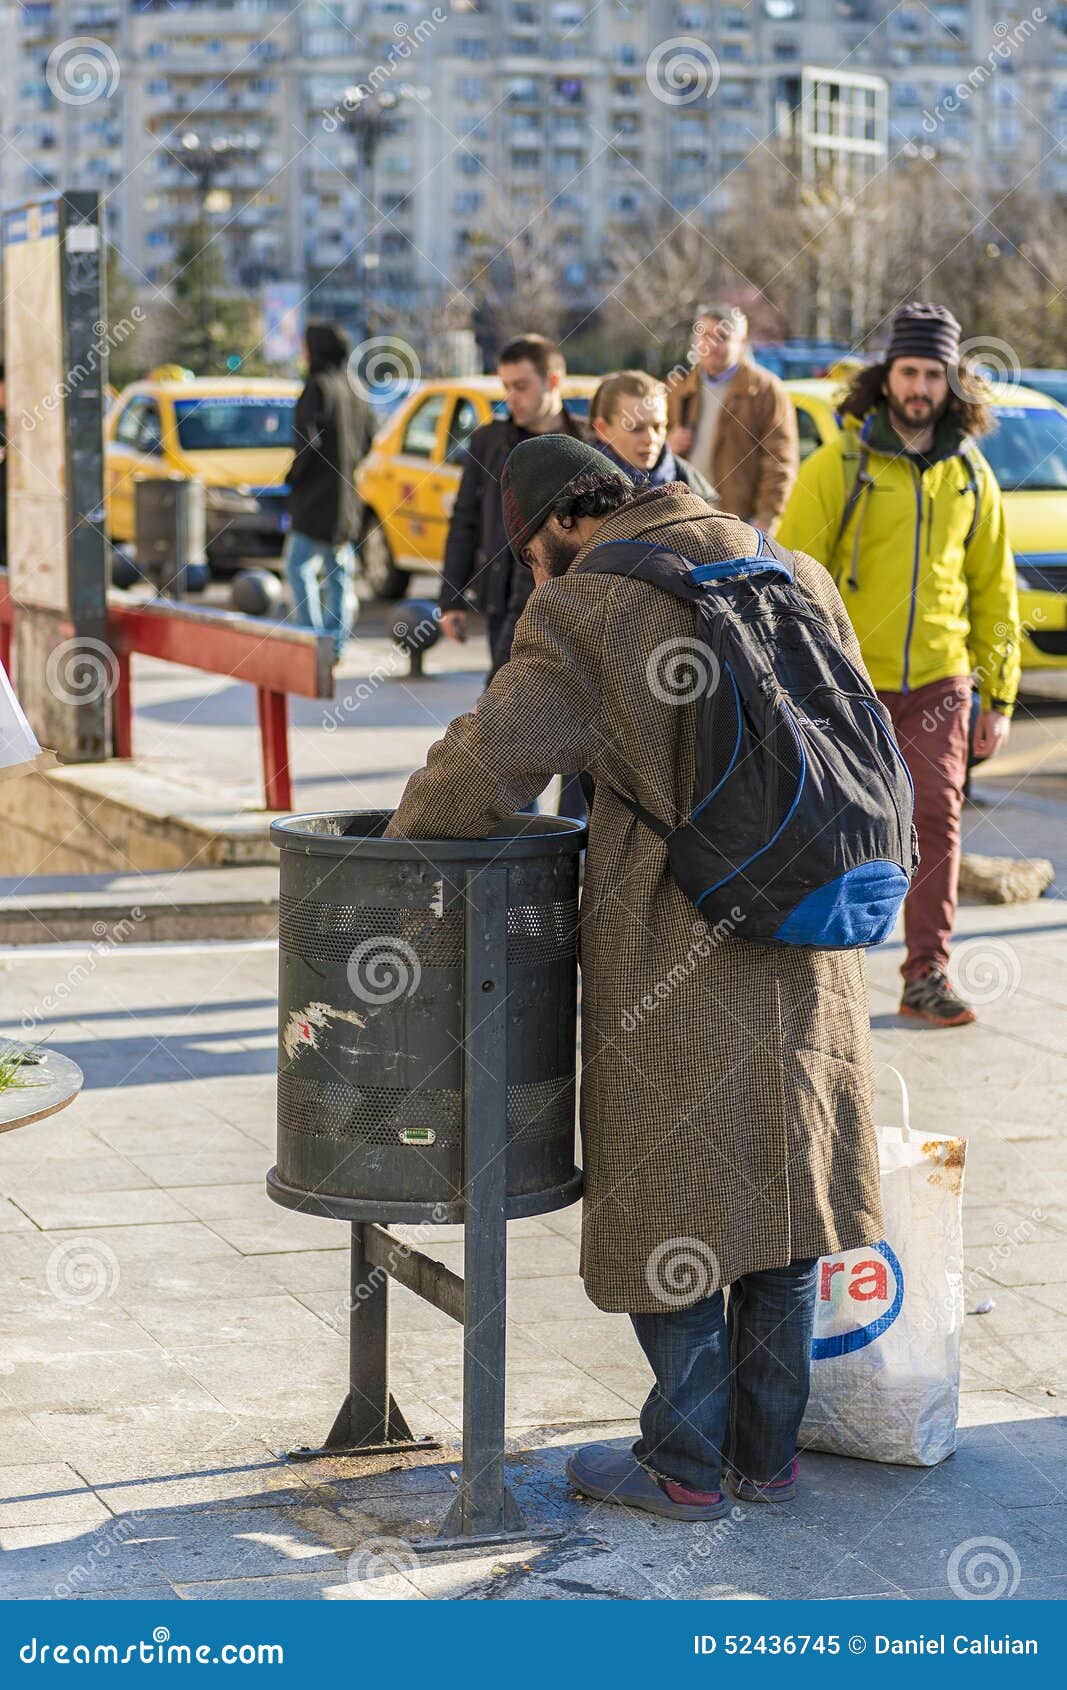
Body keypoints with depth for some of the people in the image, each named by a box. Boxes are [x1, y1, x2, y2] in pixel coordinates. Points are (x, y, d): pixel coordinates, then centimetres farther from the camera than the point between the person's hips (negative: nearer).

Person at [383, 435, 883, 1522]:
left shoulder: (588, 616, -12)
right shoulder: (795, 579, 8)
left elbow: (486, 766, -19)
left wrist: (399, 846, -2)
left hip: (672, 960, -6)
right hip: (805, 958, 6)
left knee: (666, 1203, 7)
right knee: (778, 1188, 15)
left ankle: (685, 1462, 16)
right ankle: (767, 1450, 24)